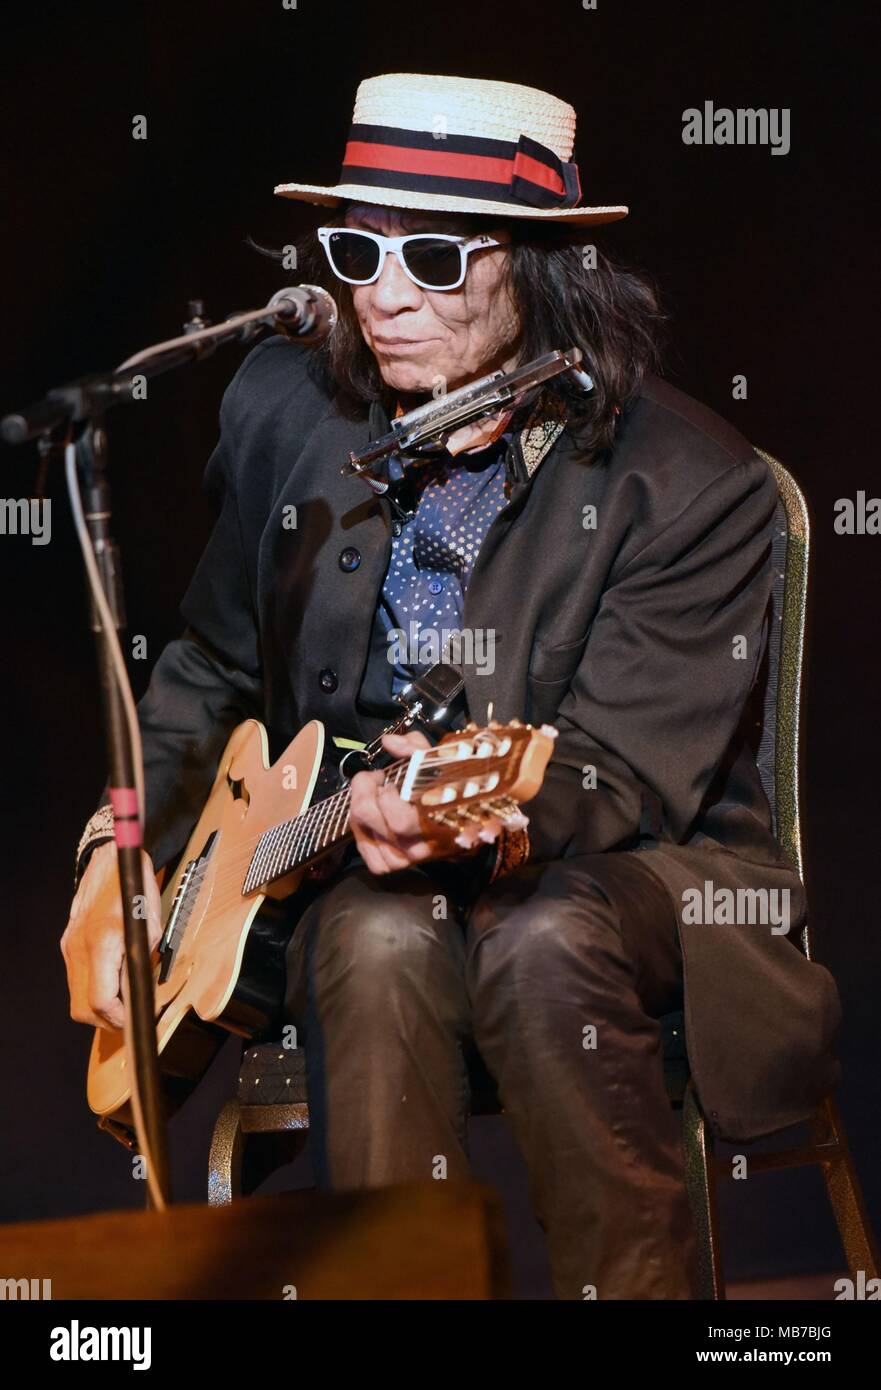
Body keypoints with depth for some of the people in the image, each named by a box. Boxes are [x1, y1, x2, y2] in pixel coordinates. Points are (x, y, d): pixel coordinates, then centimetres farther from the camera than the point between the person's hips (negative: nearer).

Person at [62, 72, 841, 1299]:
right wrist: (122, 857, 0)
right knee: (378, 940, -32)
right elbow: (212, 674, 15)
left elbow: (616, 775, -19)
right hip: (350, 852, 3)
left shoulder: (696, 486, -14)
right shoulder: (290, 413, 1)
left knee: (545, 942, -36)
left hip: (640, 863, -3)